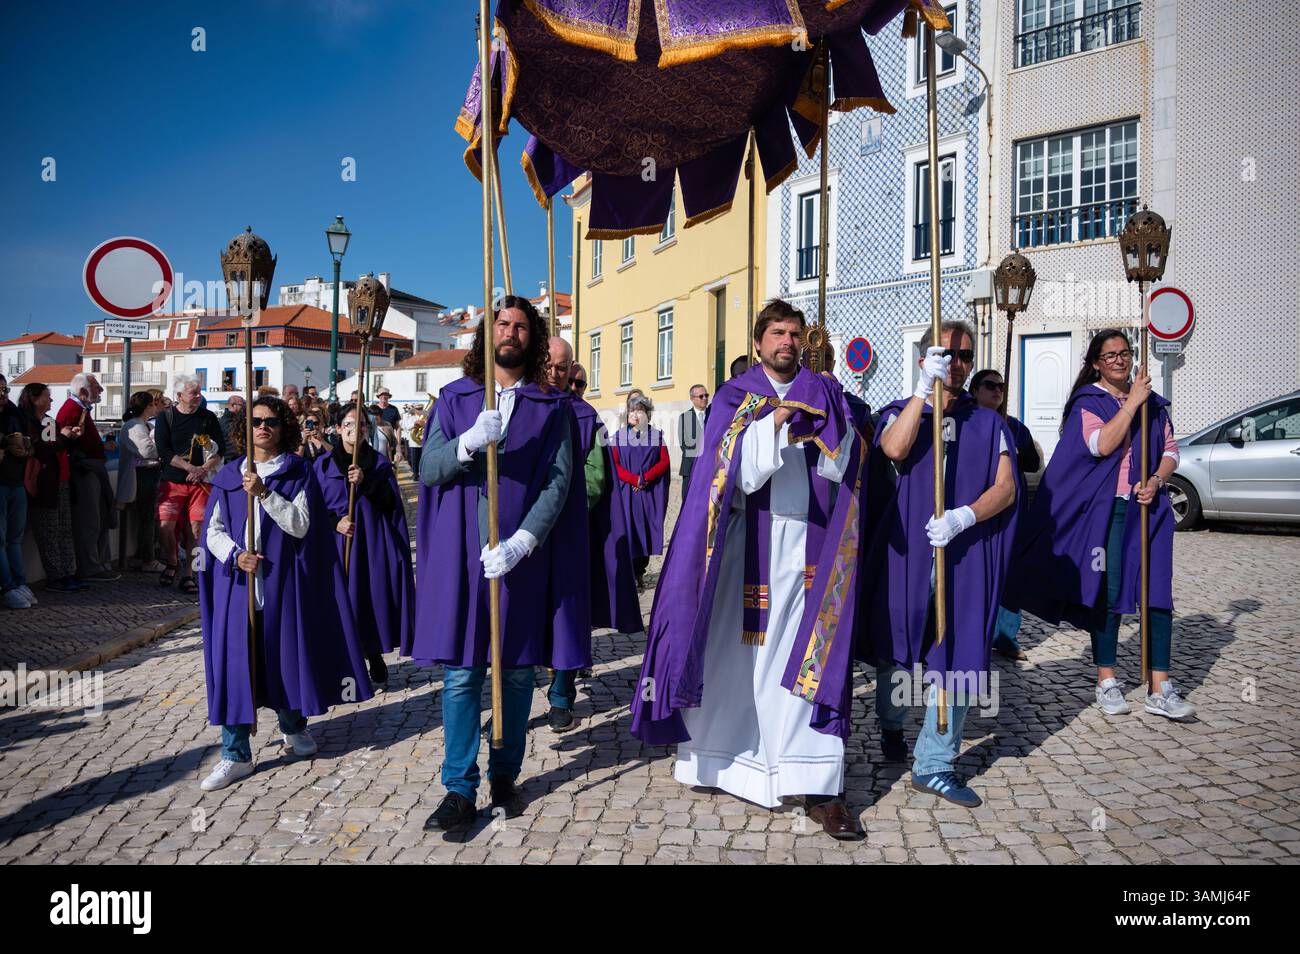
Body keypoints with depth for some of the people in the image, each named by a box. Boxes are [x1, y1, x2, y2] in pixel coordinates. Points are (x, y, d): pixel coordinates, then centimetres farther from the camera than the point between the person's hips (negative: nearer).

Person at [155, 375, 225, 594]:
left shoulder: (208, 417, 6)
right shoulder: (166, 417, 2)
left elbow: (221, 449, 5)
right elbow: (163, 451, -5)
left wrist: (204, 469, -10)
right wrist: (190, 467, -15)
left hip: (201, 482, 1)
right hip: (172, 481, -1)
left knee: (195, 528, -2)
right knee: (165, 526, -10)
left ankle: (187, 574, 10)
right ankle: (172, 563, 17)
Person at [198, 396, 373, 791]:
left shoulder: (299, 472, 2)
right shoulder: (228, 476, 9)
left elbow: (300, 525, -10)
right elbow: (213, 530, 7)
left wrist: (264, 493, -20)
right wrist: (236, 554, -11)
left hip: (283, 581, -1)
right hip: (238, 583, 2)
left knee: (286, 652, 6)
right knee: (234, 659, -2)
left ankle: (293, 727, 31)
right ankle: (236, 754, 6)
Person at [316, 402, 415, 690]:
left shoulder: (380, 463, 6)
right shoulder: (323, 464, 8)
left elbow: (391, 502, -3)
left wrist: (365, 481, -17)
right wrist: (334, 521, -12)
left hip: (372, 544, 0)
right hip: (338, 542, 0)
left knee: (373, 597, 0)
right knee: (343, 601, -2)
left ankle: (375, 660, 15)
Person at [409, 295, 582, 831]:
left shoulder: (551, 407, 5)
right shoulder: (454, 398, 8)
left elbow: (558, 482, -5)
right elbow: (427, 470, -1)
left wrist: (521, 543, -18)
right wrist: (468, 443, -21)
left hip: (522, 553, 0)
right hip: (460, 552, 0)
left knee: (518, 670, 8)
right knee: (461, 672, 1)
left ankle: (505, 774, 26)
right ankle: (460, 789, 12)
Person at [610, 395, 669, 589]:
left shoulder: (657, 435, 8)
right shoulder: (619, 436, 5)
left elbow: (664, 462, 2)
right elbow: (614, 464, -1)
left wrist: (646, 478, -12)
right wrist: (634, 479, -14)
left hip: (650, 492, 1)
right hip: (626, 491, -1)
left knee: (646, 530, 2)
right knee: (628, 529, -6)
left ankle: (640, 571, 15)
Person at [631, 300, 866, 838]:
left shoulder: (825, 393, 11)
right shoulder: (736, 396, 6)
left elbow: (846, 466, 1)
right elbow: (732, 467, -9)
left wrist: (815, 423, -12)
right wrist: (775, 421, -15)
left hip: (808, 545, 1)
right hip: (749, 543, -1)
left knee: (807, 658, -1)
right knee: (734, 652, 7)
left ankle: (816, 786, 3)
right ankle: (715, 756, 26)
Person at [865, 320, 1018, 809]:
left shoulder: (989, 423, 12)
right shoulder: (900, 411, 8)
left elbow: (1005, 488, 0)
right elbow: (894, 449, -16)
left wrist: (963, 517, -18)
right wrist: (924, 388, -20)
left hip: (967, 553, 1)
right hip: (907, 548, -1)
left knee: (958, 656, -1)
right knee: (896, 644, 12)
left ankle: (934, 764, 10)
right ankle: (891, 725, 39)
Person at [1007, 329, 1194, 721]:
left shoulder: (1153, 402, 15)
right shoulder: (1087, 402, 1)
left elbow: (1170, 450, 14)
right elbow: (1102, 445, -16)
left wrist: (1156, 481, -5)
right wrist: (1132, 402, -12)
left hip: (1147, 508, 4)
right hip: (1105, 510, -4)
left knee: (1158, 593, -3)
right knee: (1109, 592, 0)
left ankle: (1160, 690, 2)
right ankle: (1107, 682, 12)